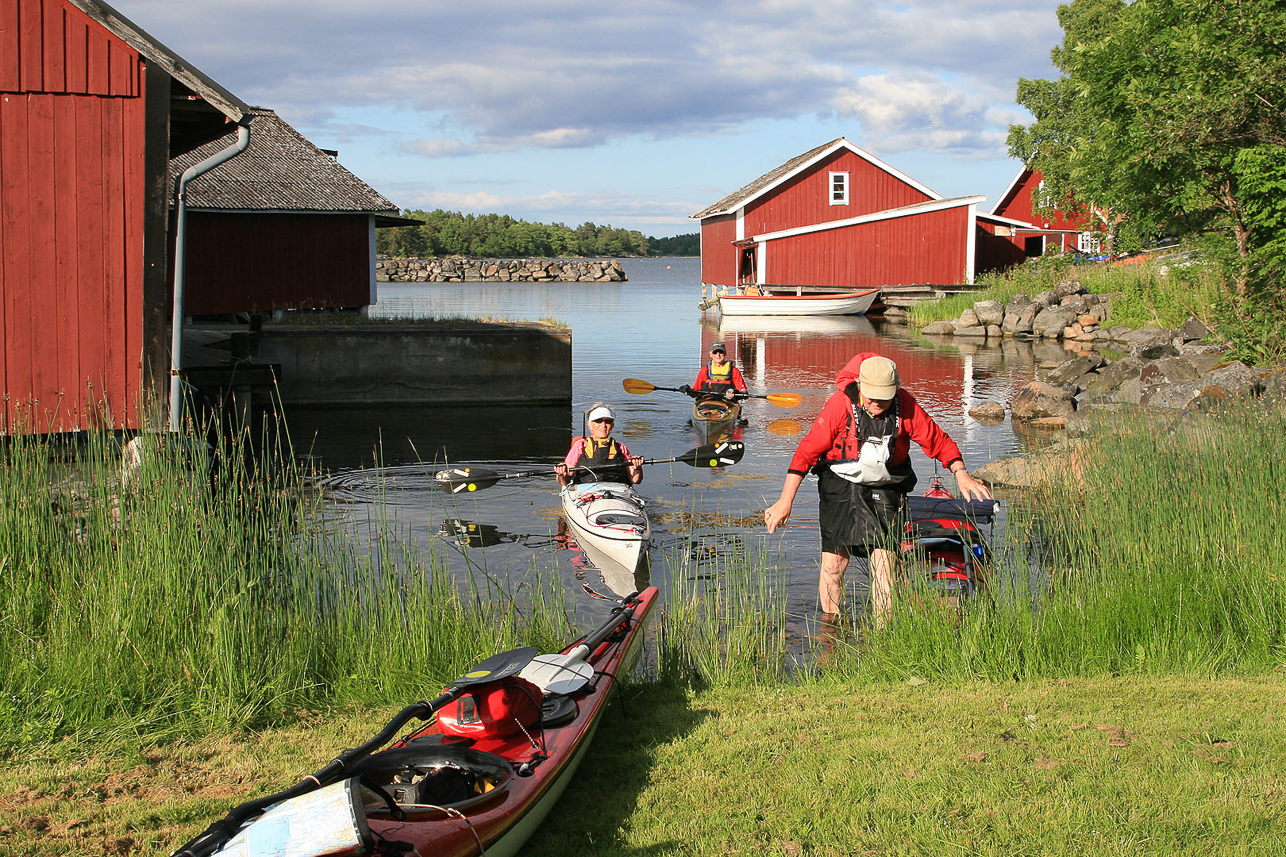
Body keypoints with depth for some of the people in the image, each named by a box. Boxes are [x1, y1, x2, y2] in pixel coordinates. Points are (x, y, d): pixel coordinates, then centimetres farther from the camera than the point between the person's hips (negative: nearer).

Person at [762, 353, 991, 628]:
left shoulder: (905, 406, -13)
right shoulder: (841, 404, -18)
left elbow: (938, 440, -1)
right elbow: (807, 451, -16)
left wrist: (961, 474, -15)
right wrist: (785, 501, -19)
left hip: (886, 489, 1)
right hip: (840, 484, -1)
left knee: (884, 561, -11)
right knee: (834, 562, -5)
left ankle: (883, 630, -2)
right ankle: (829, 624, 16)